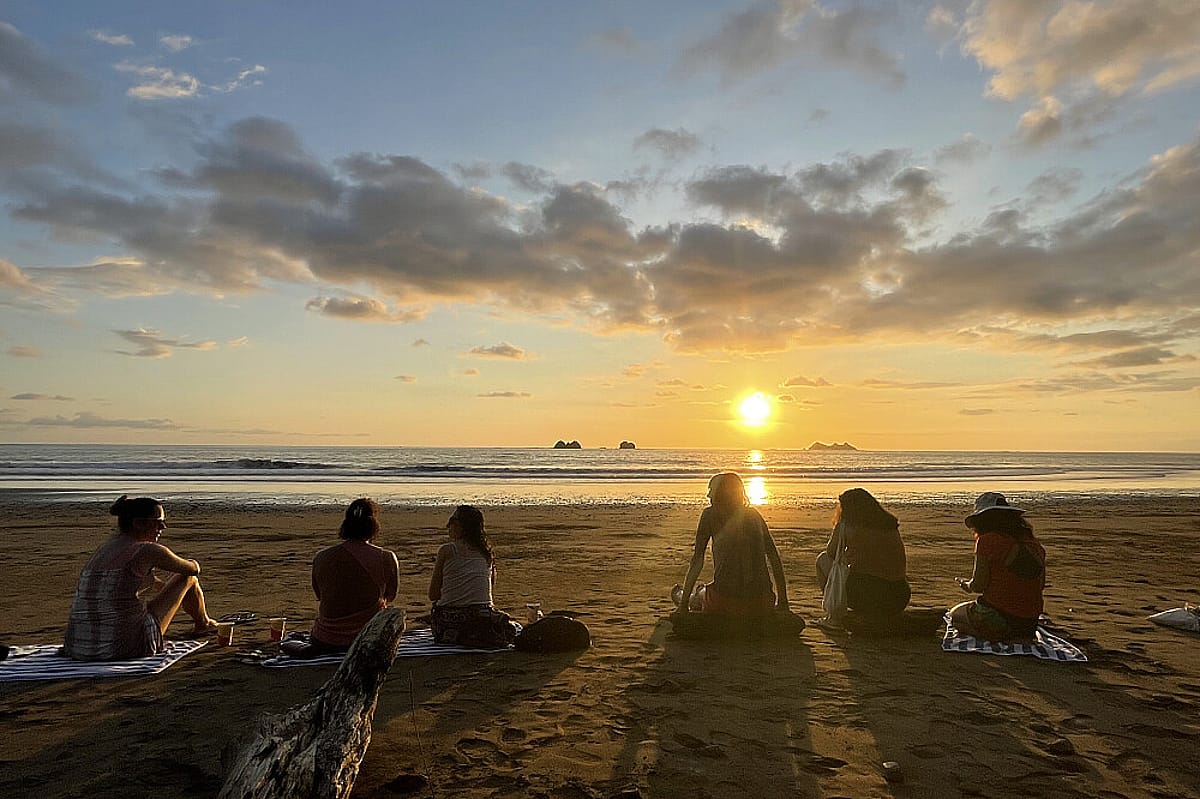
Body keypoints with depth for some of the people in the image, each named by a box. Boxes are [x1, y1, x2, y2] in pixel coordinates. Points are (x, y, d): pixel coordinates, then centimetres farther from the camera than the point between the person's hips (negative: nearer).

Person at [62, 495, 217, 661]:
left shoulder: (105, 547, 14)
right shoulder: (148, 550, -9)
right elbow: (194, 568, 8)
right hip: (128, 647, -8)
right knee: (187, 577, 9)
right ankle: (202, 624, 39)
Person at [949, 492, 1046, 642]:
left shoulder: (987, 541, -14)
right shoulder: (1034, 542, 5)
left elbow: (978, 586, -12)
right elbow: (1041, 584, 13)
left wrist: (966, 585, 10)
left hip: (997, 617, -7)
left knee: (955, 613, 21)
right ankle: (1021, 636, 7)